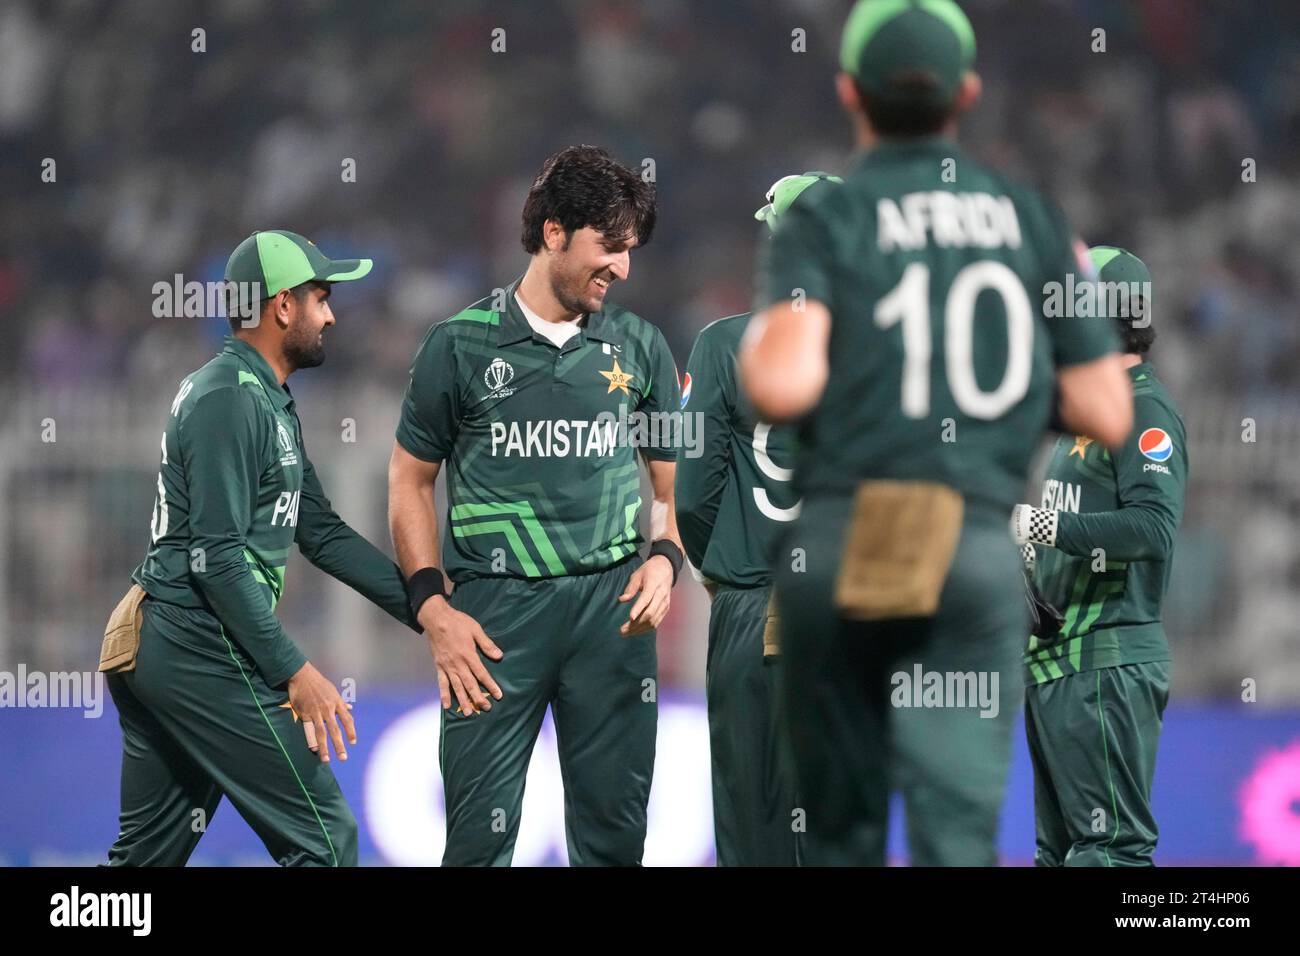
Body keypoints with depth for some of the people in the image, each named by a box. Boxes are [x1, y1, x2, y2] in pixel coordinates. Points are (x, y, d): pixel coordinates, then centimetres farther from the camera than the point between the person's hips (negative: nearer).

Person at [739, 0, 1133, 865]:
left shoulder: (821, 224, 2)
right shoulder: (1034, 223, 9)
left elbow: (785, 387, -15)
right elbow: (1107, 418, 9)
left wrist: (756, 343, 8)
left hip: (834, 541, 0)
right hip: (978, 549, 0)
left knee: (841, 827, 14)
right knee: (956, 830, -7)